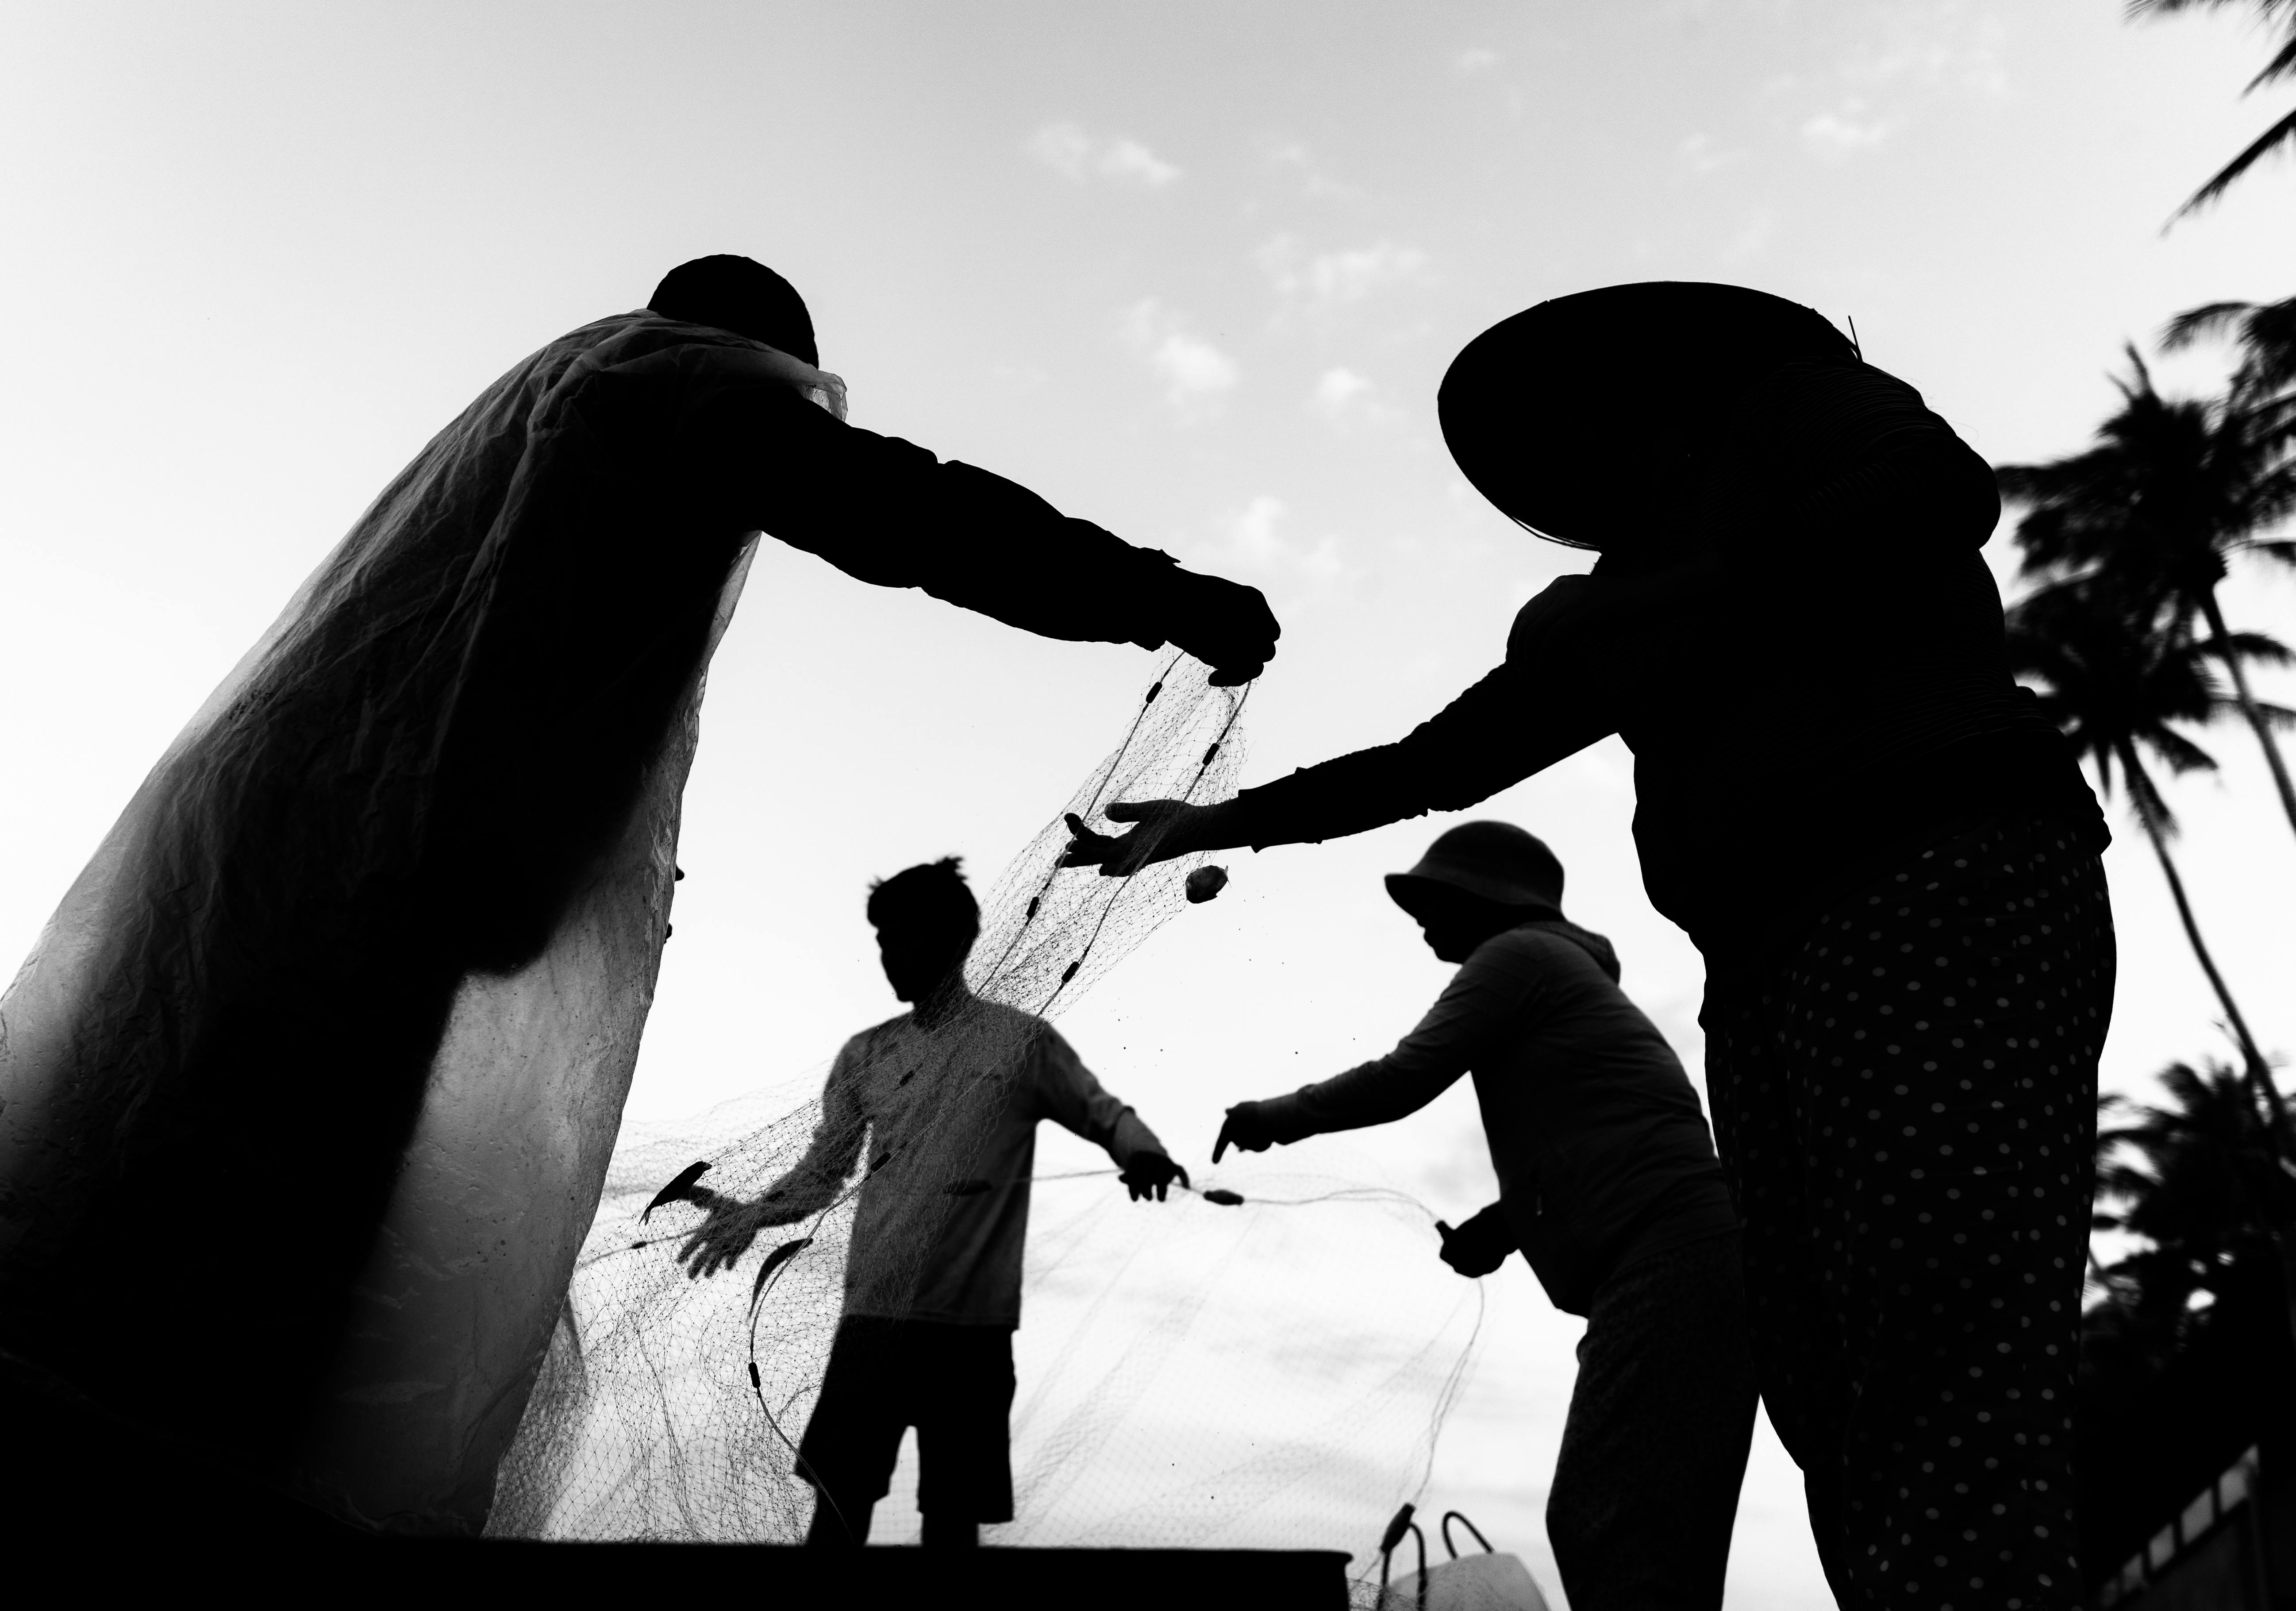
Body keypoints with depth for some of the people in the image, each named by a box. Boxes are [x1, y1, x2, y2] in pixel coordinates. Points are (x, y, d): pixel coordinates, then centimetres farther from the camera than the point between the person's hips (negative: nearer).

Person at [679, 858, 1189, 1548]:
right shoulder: (865, 1056, 12)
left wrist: (1144, 1153, -12)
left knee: (952, 1516, 4)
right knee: (839, 1501, -1)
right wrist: (752, 1214, 4)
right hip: (872, 1317, 3)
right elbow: (824, 1172, 19)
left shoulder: (1022, 1041, 2)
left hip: (974, 1327, -2)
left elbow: (1105, 1114, 9)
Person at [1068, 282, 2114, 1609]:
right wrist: (1220, 821, 27)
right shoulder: (1633, 585, 29)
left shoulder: (1795, 399, 14)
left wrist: (1662, 612, -3)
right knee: (1852, 1448, -3)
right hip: (1770, 961, 7)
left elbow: (1945, 491, -9)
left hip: (1940, 881, -7)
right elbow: (1448, 756, 28)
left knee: (1956, 1444, -19)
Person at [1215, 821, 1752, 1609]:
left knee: (1614, 1532, -16)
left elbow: (1405, 1078, -6)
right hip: (1677, 1259, 10)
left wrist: (1279, 1115, 7)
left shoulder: (1517, 953, 1)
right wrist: (1501, 1224, 14)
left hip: (1672, 1256, -10)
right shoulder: (1568, 971, 29)